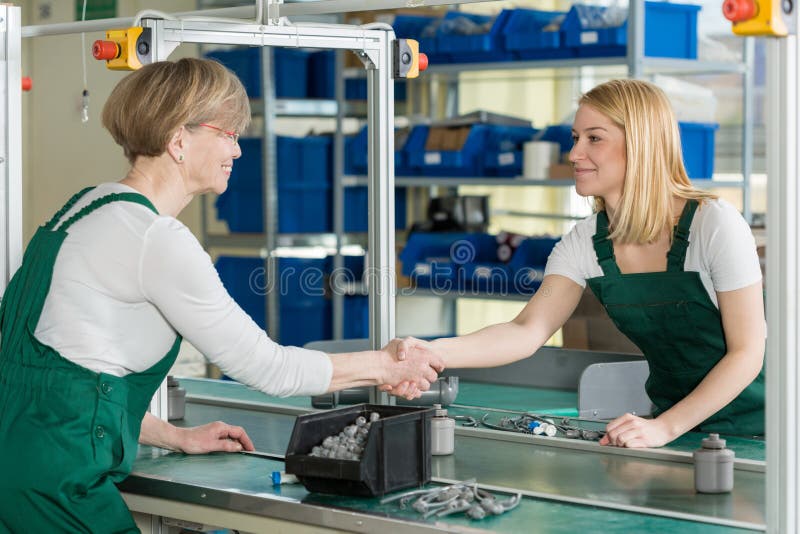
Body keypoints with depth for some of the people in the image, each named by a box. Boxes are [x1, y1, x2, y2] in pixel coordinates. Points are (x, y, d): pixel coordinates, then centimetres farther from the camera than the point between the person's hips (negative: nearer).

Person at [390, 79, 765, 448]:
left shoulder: (715, 224, -16)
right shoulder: (586, 242, -2)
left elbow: (746, 352, -14)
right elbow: (528, 331, -15)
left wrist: (666, 427, -25)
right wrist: (433, 353, -32)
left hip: (748, 431, -4)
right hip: (670, 426, 4)